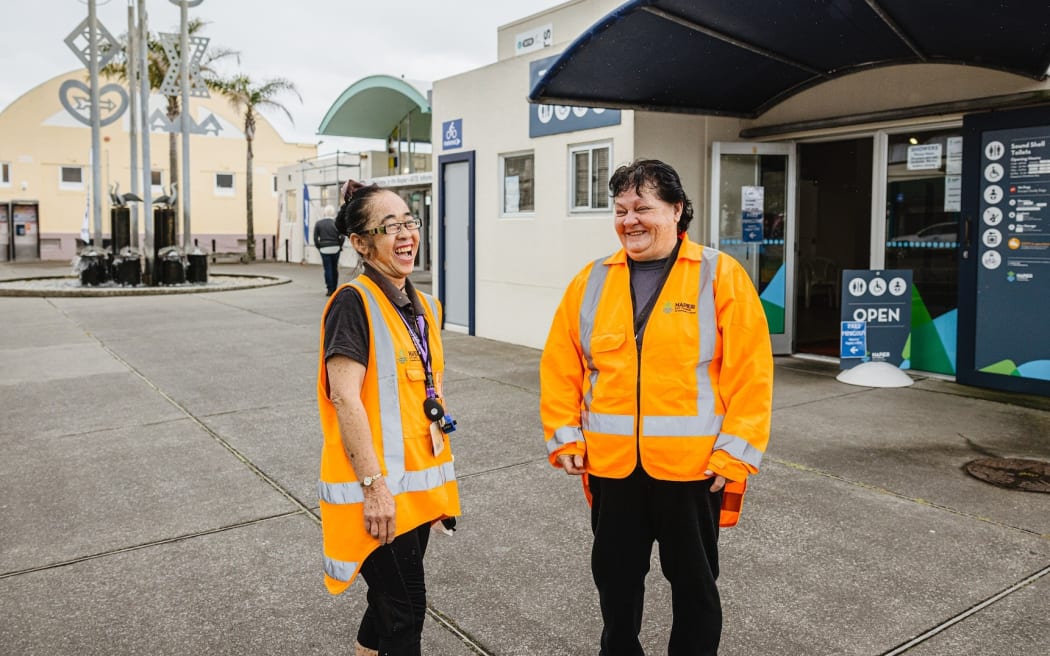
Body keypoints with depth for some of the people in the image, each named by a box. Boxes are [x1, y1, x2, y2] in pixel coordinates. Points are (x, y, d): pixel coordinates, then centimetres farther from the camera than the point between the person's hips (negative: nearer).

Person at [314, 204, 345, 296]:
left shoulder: (318, 224, 0)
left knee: (327, 269, 3)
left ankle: (329, 289, 1)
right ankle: (334, 289, 20)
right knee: (334, 268, 12)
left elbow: (315, 238, 0)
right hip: (335, 248, 1)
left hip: (324, 249, -1)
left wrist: (319, 247, 10)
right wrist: (340, 246, 6)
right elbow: (342, 237, -8)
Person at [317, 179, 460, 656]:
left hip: (418, 486, 7)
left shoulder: (425, 307, 10)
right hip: (377, 490, -7)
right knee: (405, 607, 3)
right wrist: (374, 484, -22)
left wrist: (440, 480, 17)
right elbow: (345, 399, -21)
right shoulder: (354, 302, -15)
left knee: (390, 599, 21)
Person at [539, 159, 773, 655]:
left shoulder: (720, 275, -6)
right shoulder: (591, 281, 4)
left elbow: (750, 372, -9)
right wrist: (564, 437, 0)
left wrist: (735, 451, -12)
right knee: (616, 578, 19)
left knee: (693, 581, 16)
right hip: (610, 465, 3)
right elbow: (561, 367, 6)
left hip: (692, 465, -3)